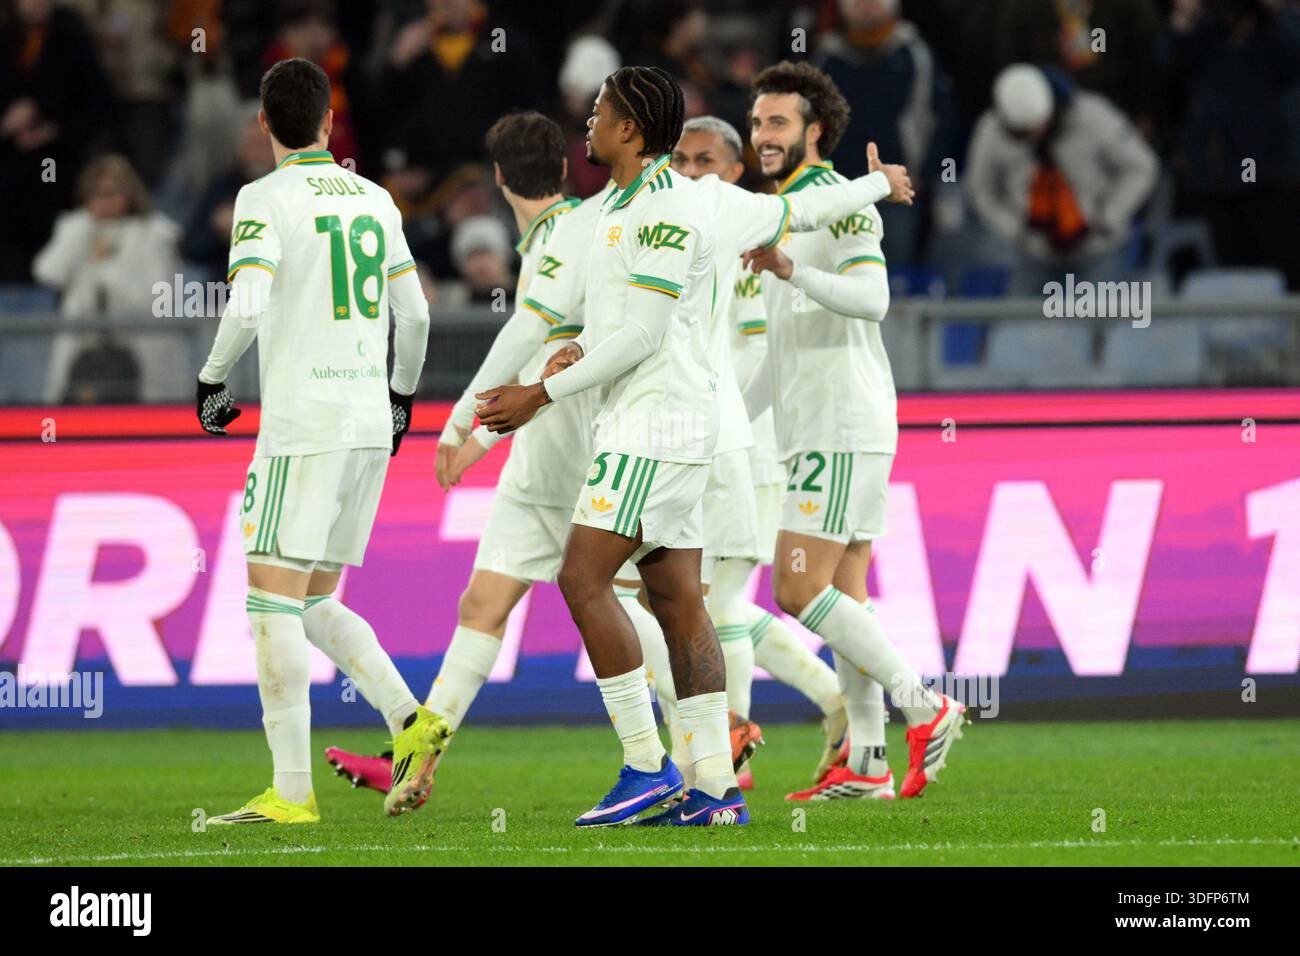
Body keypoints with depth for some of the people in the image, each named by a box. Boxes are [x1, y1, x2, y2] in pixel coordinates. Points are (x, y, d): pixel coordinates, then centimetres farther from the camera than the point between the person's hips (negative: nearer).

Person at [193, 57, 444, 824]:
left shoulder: (268, 199, -7)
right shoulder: (374, 200, 12)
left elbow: (247, 308, -19)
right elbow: (414, 314, 15)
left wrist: (214, 381, -3)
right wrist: (402, 394, 30)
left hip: (304, 428, -7)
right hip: (370, 426, 7)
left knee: (274, 601, -4)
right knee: (314, 603, 16)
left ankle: (293, 792, -9)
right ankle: (412, 722, -2)